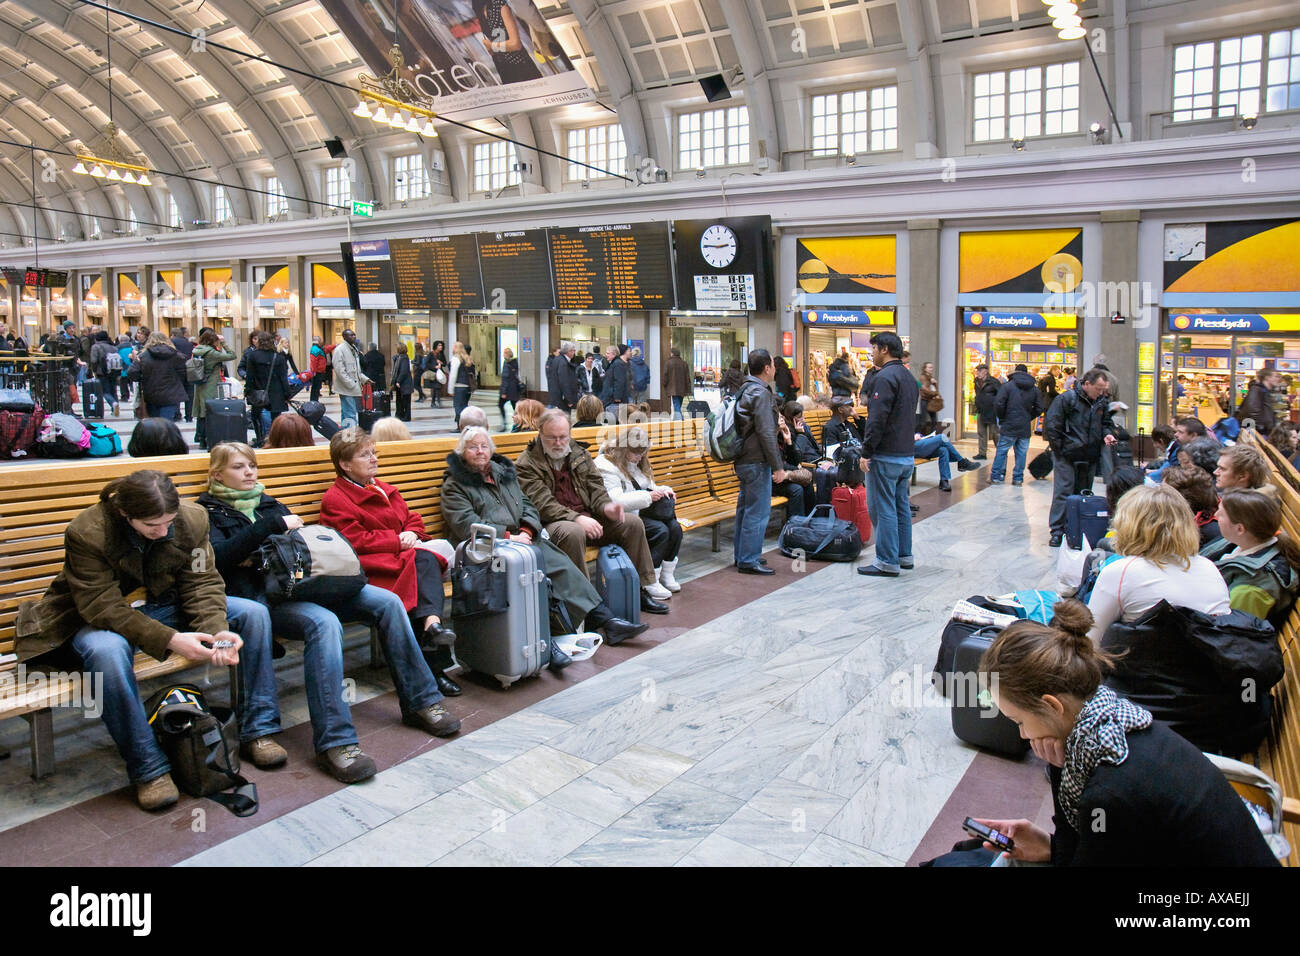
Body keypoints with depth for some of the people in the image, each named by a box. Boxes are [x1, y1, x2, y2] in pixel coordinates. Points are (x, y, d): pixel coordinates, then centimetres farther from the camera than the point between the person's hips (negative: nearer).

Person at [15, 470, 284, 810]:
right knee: (107, 651, -41)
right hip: (103, 617, -4)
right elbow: (102, 607, -27)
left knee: (254, 613, -13)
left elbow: (202, 583, -11)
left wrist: (217, 630, -30)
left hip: (166, 605, 4)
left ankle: (257, 732, -6)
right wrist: (169, 639, -35)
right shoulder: (86, 533, -26)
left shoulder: (192, 519, -14)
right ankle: (148, 769, -27)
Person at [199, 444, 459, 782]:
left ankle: (420, 702, -6)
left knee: (387, 601, -13)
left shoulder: (267, 502, 26)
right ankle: (334, 741, -38)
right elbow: (219, 556, -11)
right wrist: (273, 525, -14)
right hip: (260, 595, -6)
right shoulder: (209, 511, 9)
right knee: (324, 622, -37)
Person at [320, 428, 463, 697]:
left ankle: (431, 622, -50)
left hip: (406, 553, 6)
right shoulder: (335, 500, 3)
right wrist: (398, 541, -10)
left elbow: (413, 518, 26)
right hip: (373, 567, -6)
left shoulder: (383, 489, 29)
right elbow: (355, 541, -9)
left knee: (427, 558, -32)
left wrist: (412, 534, 1)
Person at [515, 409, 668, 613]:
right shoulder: (526, 464, -6)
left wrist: (606, 507, -11)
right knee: (573, 533, -39)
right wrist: (577, 518, -27)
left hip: (587, 518, 7)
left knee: (633, 523, -7)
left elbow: (596, 487, 12)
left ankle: (640, 590, 2)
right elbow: (543, 505, -16)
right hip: (552, 524, -6)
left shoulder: (579, 454, 15)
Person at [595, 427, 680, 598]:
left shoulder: (636, 462, 17)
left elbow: (650, 487, 26)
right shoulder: (605, 466, -12)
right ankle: (650, 582, -20)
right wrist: (648, 496, -23)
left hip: (641, 512, 8)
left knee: (675, 528, -15)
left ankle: (667, 574, -4)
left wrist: (664, 490, 2)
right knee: (660, 530, -27)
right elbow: (616, 501, -23)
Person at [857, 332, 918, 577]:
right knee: (901, 505, 16)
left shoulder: (884, 377, -15)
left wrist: (866, 452, -17)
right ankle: (904, 555, 24)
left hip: (886, 456, -10)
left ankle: (887, 562, -2)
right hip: (907, 454, 10)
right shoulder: (909, 377, 17)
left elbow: (877, 419, -21)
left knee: (882, 508, -4)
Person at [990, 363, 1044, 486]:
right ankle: (1018, 478, 12)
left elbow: (998, 404, -12)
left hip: (1009, 426, -3)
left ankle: (996, 477, 5)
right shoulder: (1035, 389, 8)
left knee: (1001, 450, 4)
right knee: (1021, 453, 9)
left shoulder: (1007, 386, -5)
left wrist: (1001, 418, 3)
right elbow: (1039, 408, 6)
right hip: (1025, 428, 3)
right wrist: (1028, 418, 16)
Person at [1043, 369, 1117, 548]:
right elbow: (1051, 425, -13)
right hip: (1067, 456, -6)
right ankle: (1057, 531, -4)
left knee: (1084, 493, 12)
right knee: (1063, 492, -7)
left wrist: (1107, 434, -1)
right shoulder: (1067, 399, -12)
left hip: (1089, 458, 6)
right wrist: (1059, 448, -12)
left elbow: (1106, 423, 21)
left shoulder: (1101, 402, 7)